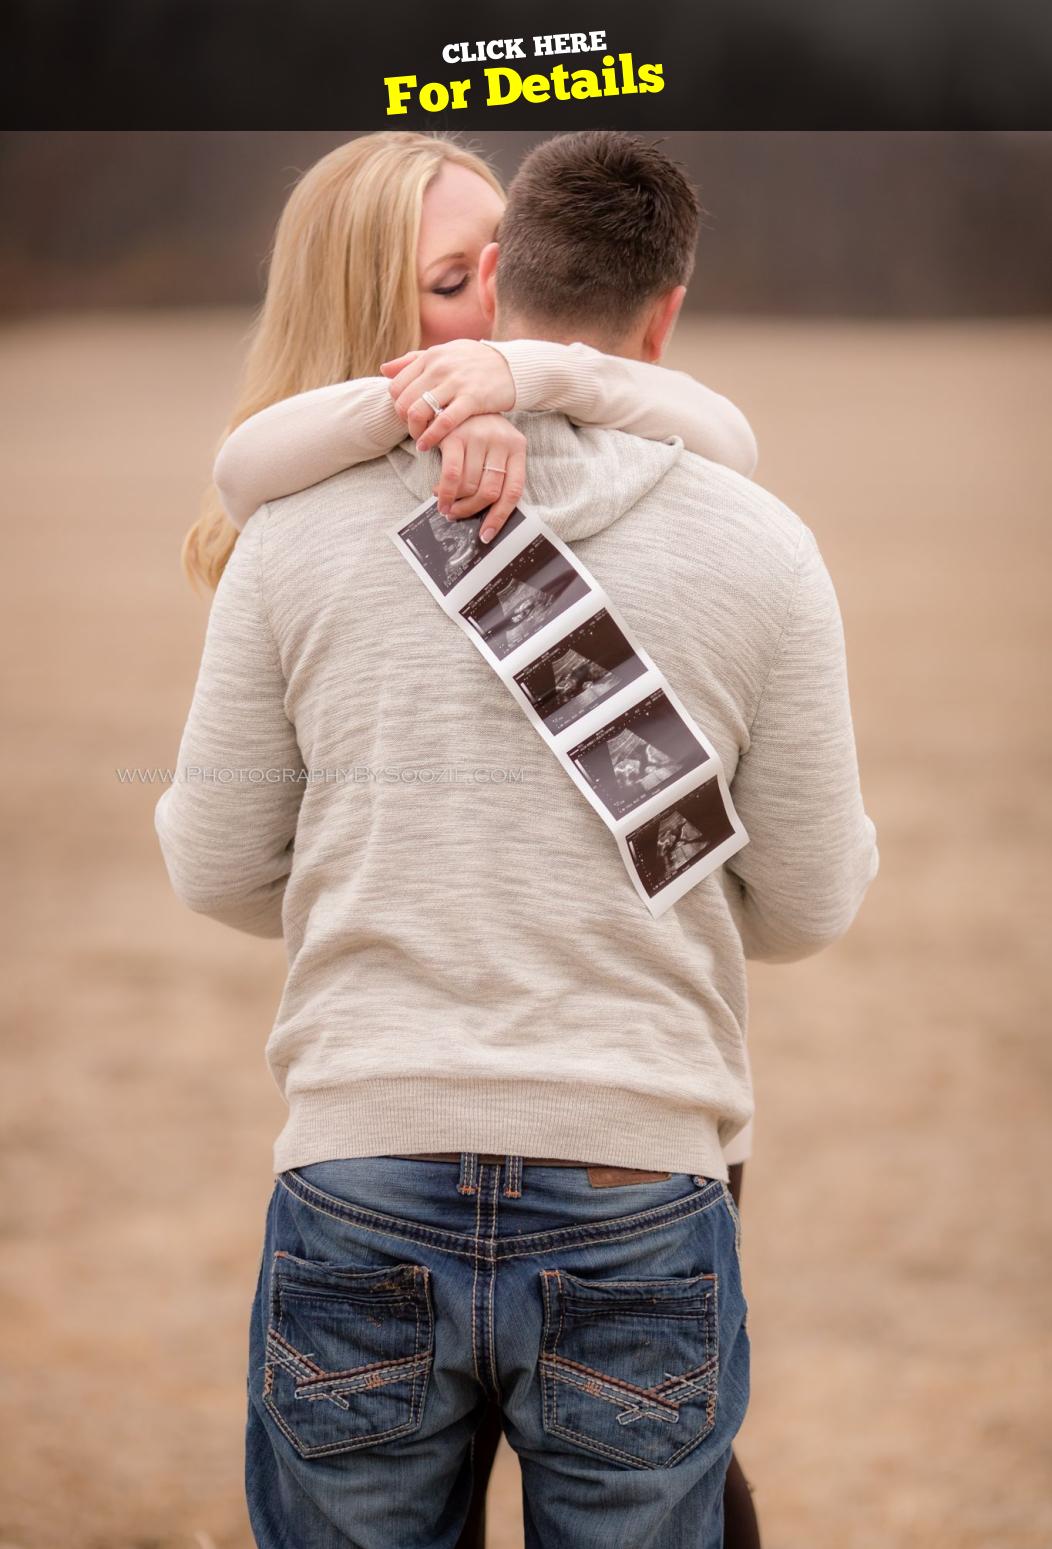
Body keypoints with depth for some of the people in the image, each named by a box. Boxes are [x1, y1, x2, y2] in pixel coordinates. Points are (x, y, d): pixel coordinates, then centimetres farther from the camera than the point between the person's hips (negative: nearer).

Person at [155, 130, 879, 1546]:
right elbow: (809, 903, 5)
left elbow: (221, 870, 8)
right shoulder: (755, 545, -2)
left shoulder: (303, 525, 0)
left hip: (362, 1210, 1)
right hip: (634, 1216, 0)